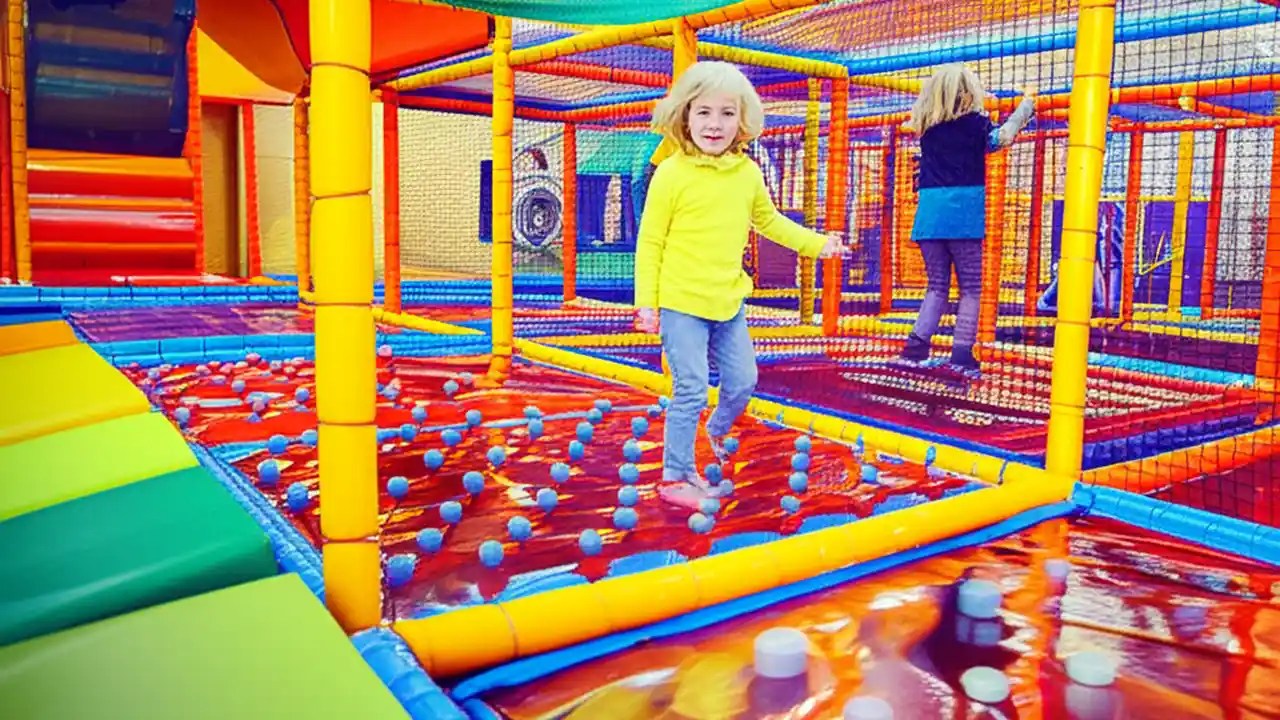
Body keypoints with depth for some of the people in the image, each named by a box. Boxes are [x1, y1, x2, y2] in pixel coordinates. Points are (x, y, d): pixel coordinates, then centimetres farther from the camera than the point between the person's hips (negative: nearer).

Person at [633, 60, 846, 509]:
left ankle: (716, 433, 46)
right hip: (681, 303, -6)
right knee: (691, 391, -4)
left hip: (729, 302, 6)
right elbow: (650, 241, -9)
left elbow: (768, 220, 21)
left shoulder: (748, 173, 3)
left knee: (742, 380, 16)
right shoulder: (671, 174, -12)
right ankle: (676, 477, 12)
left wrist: (815, 243, 16)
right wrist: (646, 302, -11)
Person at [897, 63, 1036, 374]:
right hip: (963, 214, -4)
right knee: (970, 287, 4)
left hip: (930, 215, 4)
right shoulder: (974, 121, -1)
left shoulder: (928, 124, 12)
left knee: (937, 284, 13)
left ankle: (917, 344, 0)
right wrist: (1026, 104, -1)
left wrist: (978, 109, 37)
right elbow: (1003, 137, -15)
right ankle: (962, 352, -2)